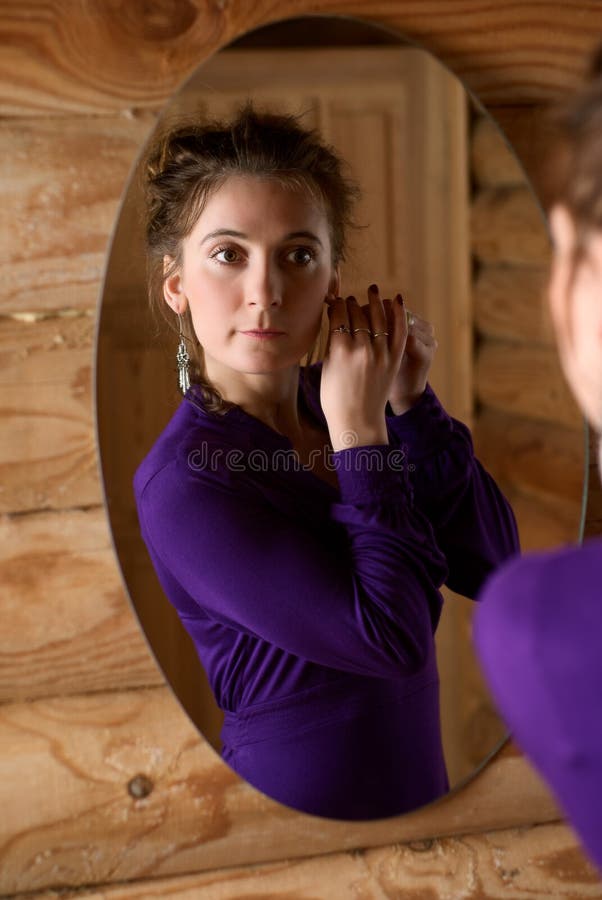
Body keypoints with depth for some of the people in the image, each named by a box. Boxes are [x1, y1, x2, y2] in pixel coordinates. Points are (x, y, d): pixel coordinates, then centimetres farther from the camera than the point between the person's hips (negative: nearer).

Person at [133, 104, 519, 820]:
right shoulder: (182, 483, -23)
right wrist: (361, 434, -21)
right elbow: (392, 636, -25)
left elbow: (491, 569, -6)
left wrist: (410, 403, -15)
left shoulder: (331, 400, -5)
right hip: (301, 805, -6)